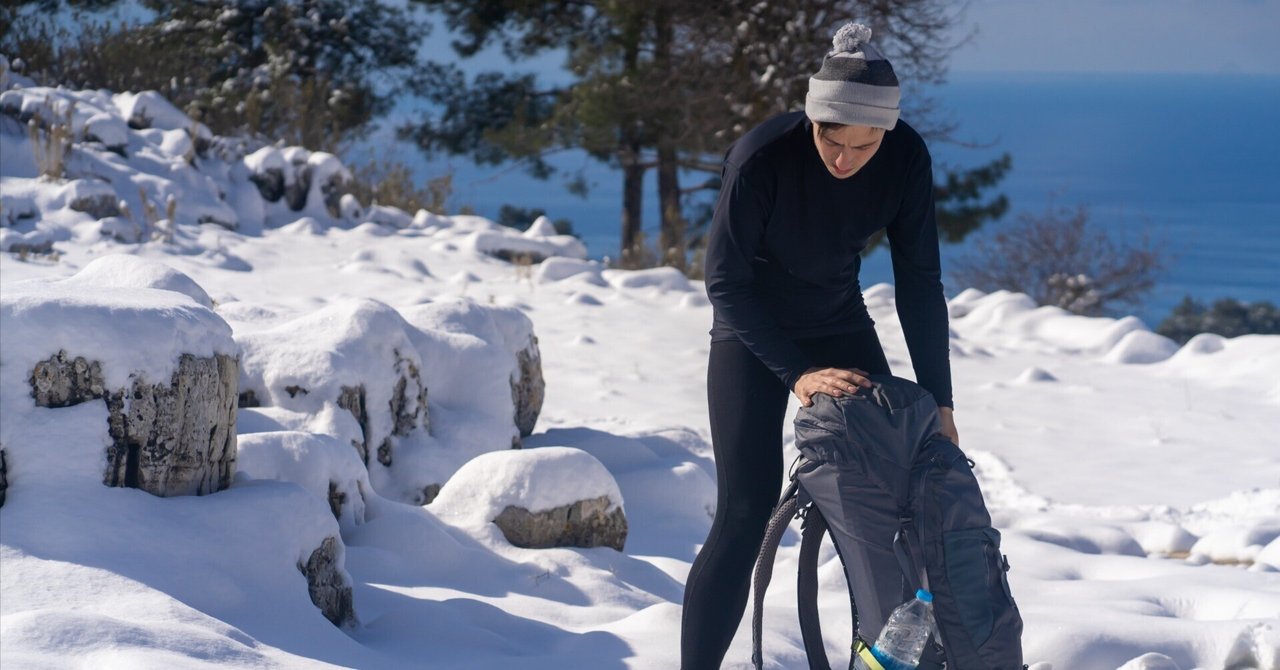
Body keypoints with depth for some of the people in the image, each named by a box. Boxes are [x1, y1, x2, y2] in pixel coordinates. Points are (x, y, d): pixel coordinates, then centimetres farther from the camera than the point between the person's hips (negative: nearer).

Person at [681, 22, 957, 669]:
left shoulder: (905, 158, -20)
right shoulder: (762, 157, -31)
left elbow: (919, 282, -12)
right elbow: (725, 282, -23)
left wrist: (938, 400, -14)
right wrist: (797, 373, -29)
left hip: (840, 324, 4)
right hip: (752, 333, -4)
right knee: (745, 516, -13)